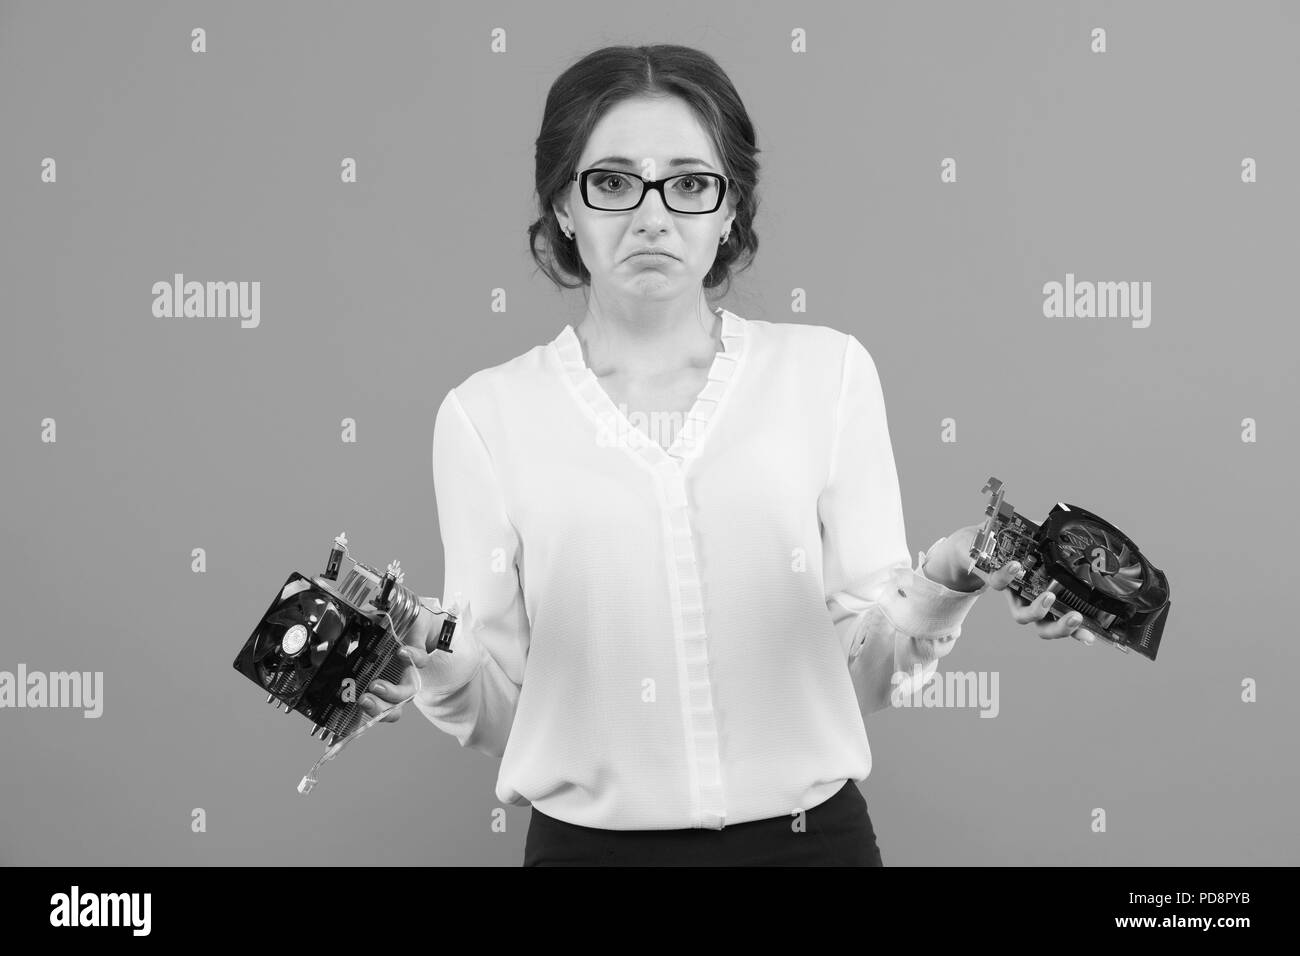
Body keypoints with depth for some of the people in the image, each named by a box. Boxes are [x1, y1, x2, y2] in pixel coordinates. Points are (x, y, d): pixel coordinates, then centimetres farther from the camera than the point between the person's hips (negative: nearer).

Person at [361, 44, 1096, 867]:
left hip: (812, 833, 1)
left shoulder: (828, 372, -3)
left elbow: (865, 674, -2)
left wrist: (944, 585, -19)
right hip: (590, 840, 0)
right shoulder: (487, 414, -4)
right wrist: (437, 670, -21)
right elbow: (501, 711, -2)